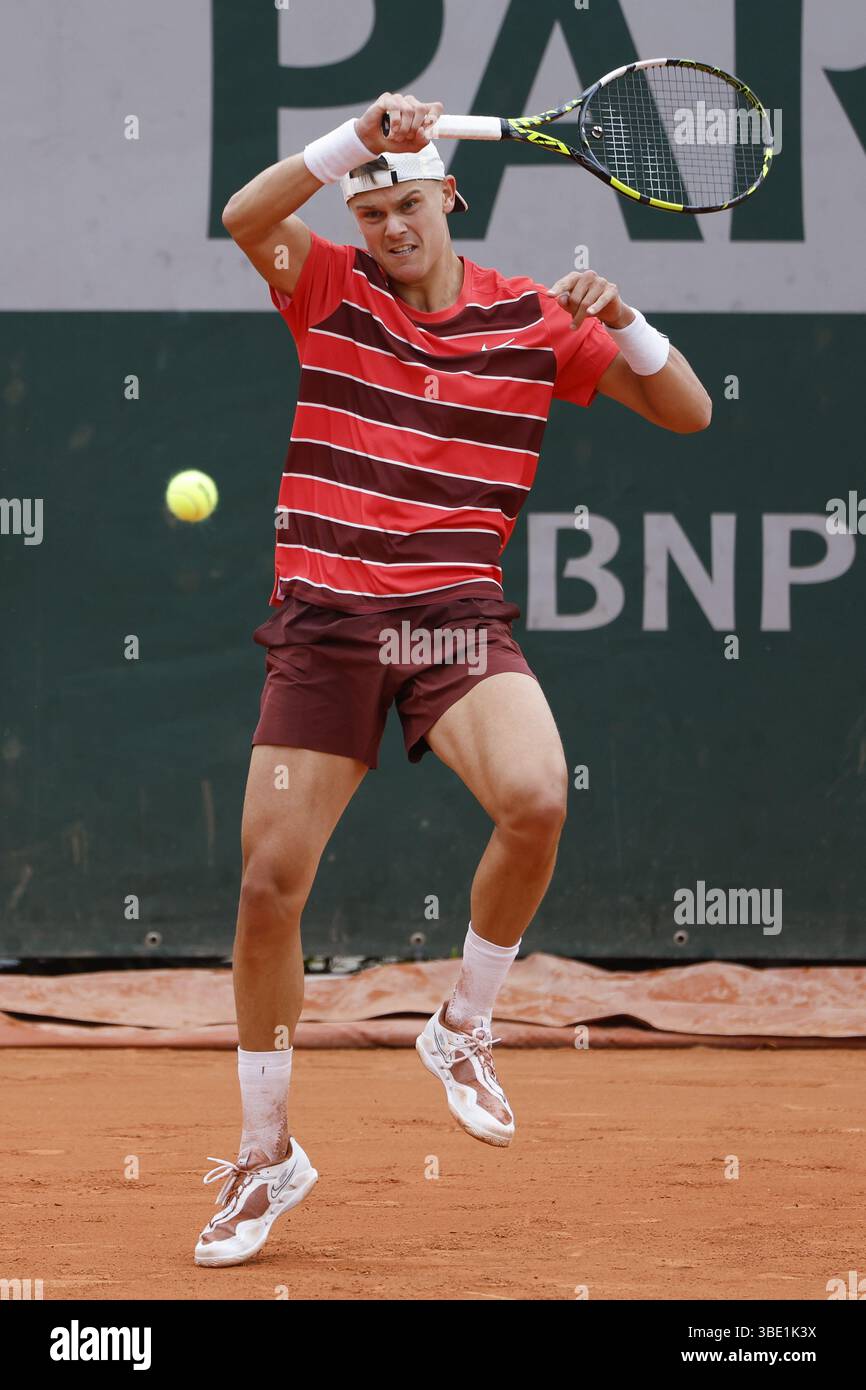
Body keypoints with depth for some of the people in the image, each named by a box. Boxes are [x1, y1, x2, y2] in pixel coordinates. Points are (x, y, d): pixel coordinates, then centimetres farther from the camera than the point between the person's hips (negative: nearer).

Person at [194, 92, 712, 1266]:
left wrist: (622, 321, -11)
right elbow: (246, 217, -18)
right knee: (269, 885, -1)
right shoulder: (332, 290, 3)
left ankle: (464, 1028, -3)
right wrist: (360, 136, -28)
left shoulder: (536, 320, 5)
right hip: (326, 621, 1)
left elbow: (687, 412, 6)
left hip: (459, 617, -1)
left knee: (535, 800, -30)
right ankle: (265, 1156, 18)